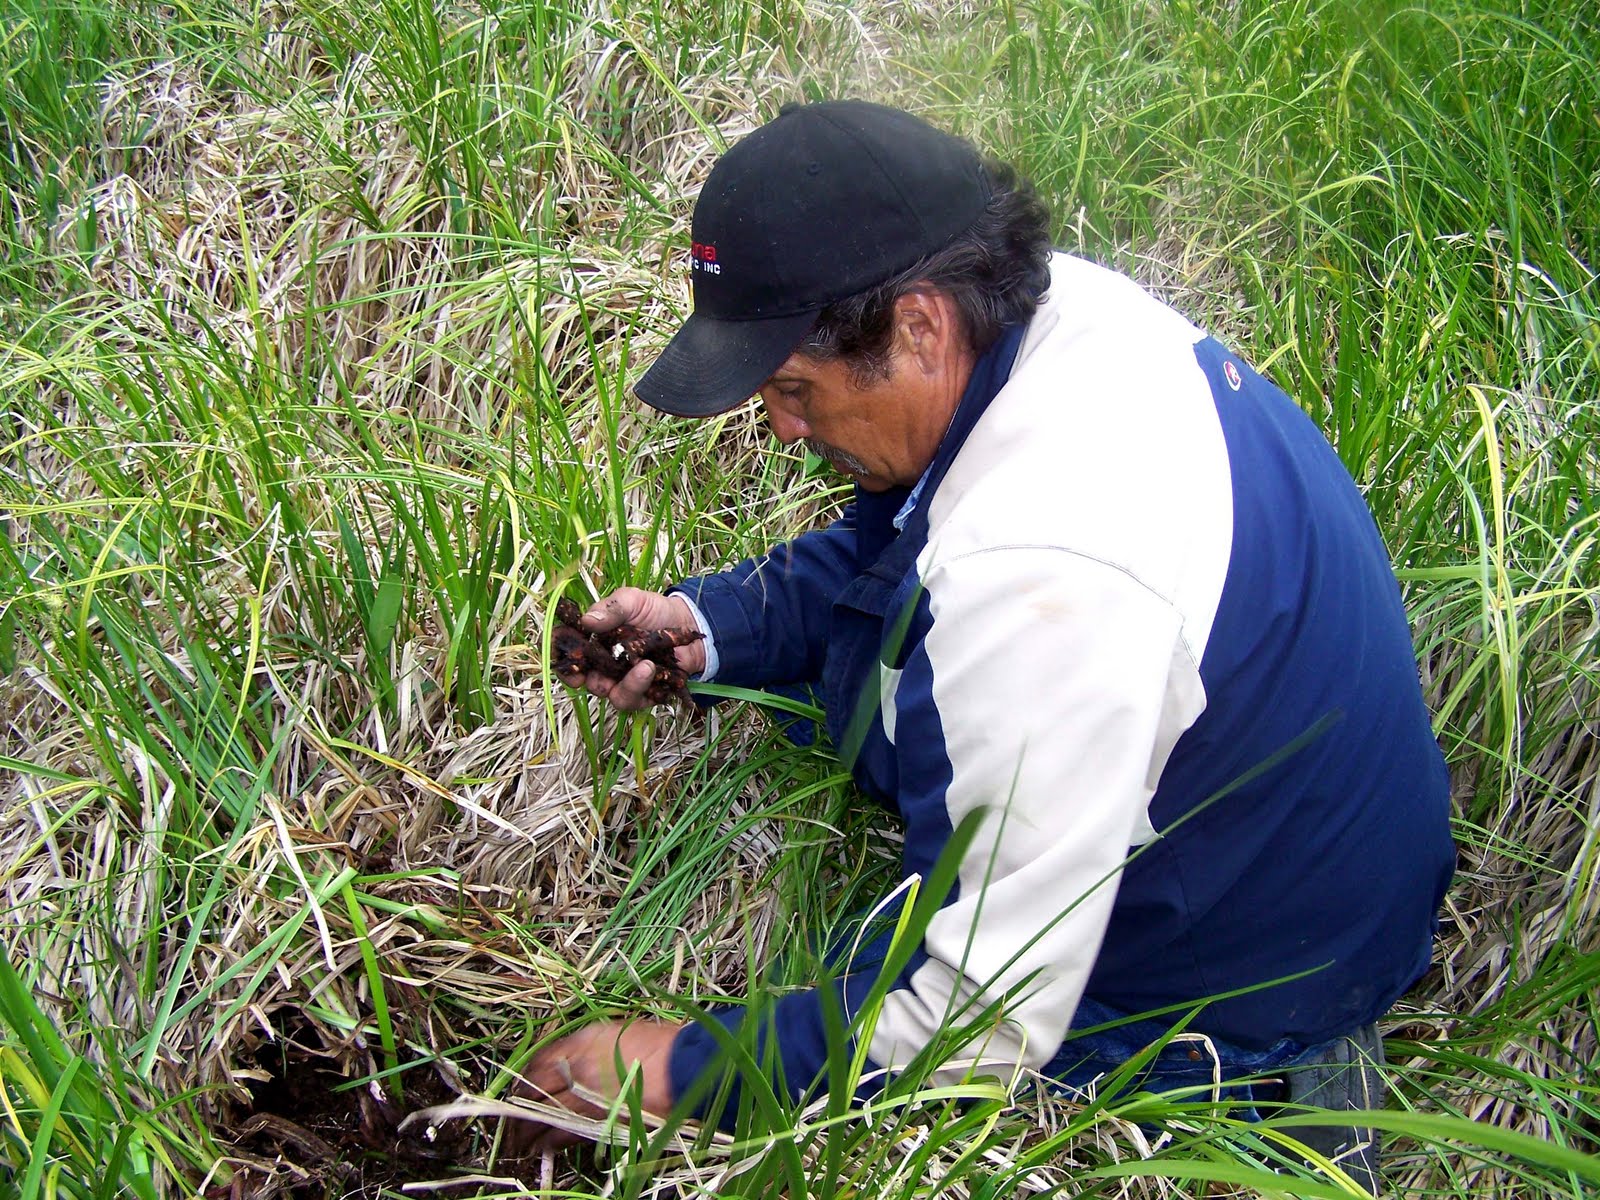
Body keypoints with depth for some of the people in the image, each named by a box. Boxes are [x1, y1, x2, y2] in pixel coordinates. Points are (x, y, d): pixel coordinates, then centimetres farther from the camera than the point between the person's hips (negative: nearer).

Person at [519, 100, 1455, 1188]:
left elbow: (991, 1021, -31)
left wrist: (685, 1069, -20)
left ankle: (1246, 1084, 3)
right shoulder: (1061, 305, -12)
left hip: (1237, 983, -8)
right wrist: (709, 625, -8)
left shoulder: (1042, 581, -39)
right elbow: (884, 546, 8)